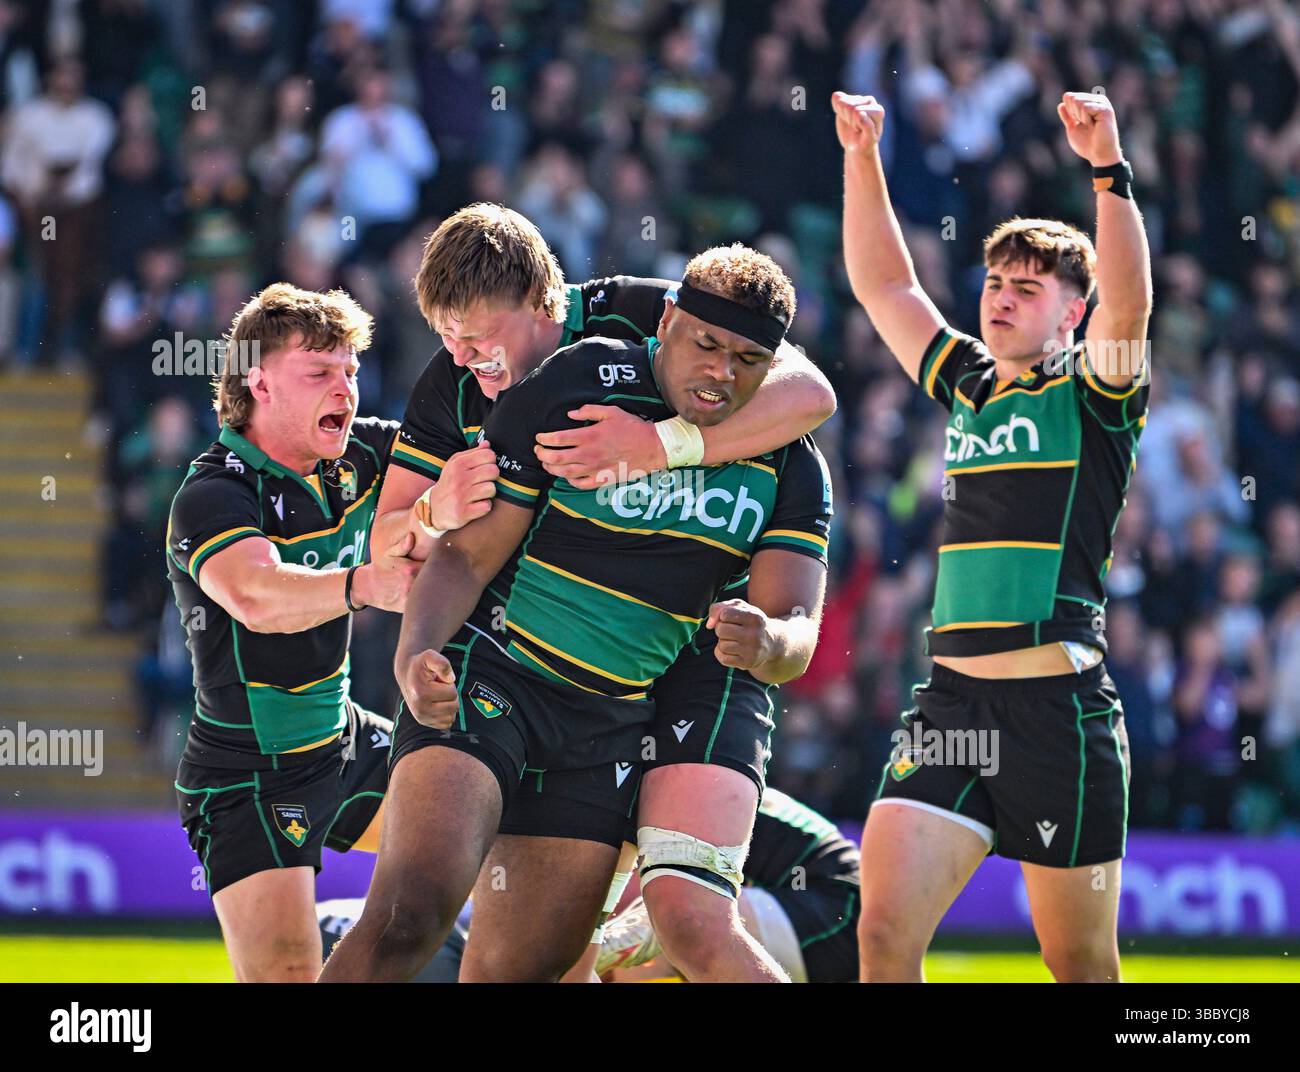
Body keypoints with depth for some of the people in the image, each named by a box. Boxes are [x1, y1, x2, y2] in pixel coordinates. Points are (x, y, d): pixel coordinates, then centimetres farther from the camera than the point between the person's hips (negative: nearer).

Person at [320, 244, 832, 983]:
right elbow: (468, 554, -8)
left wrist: (768, 644, -33)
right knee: (409, 917, -25)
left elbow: (797, 632, -6)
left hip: (613, 730, 5)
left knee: (526, 964, 3)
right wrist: (415, 654, -28)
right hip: (489, 685, -5)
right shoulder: (571, 389, -11)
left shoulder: (792, 467, 1)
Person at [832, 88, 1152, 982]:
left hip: (1060, 706, -5)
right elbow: (884, 285, 24)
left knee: (1081, 961, 3)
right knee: (885, 933, -11)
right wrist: (862, 159, 16)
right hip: (951, 699, 5)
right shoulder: (970, 388, 18)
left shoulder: (1091, 395, 2)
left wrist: (1109, 170, -26)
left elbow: (1129, 305, -17)